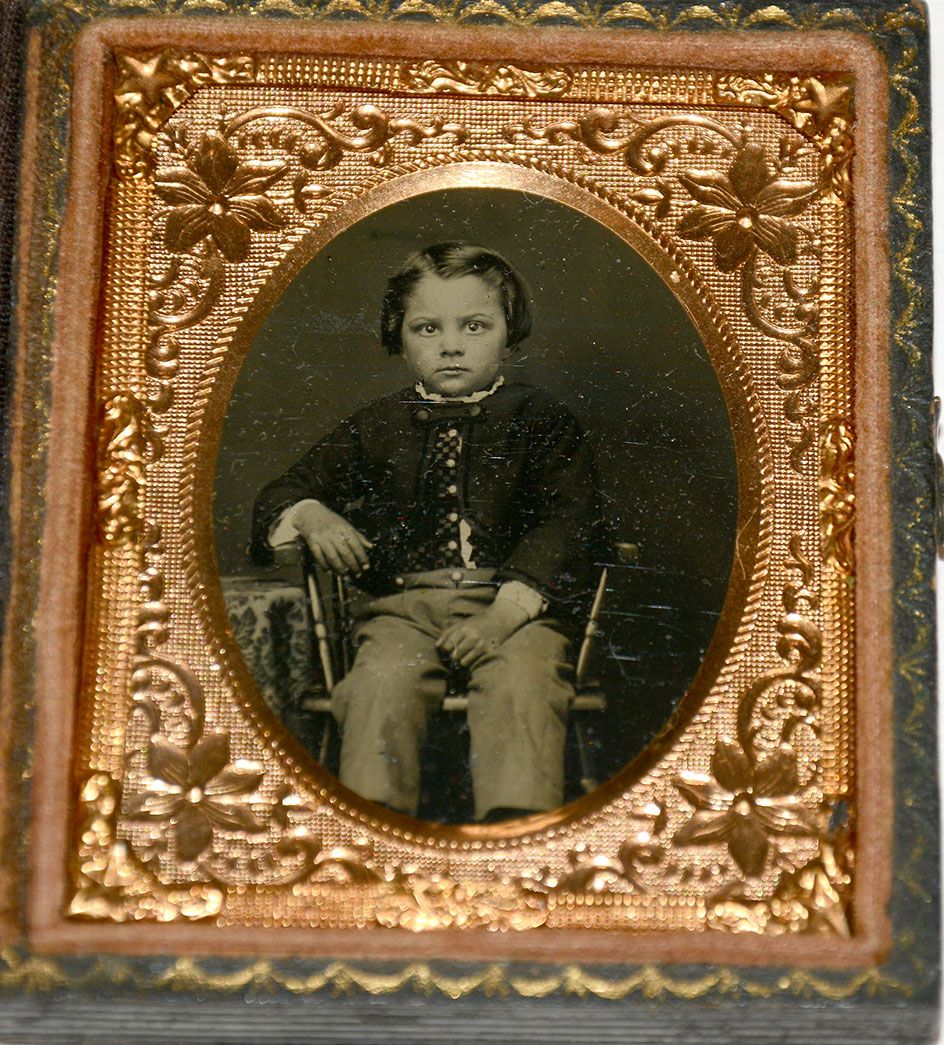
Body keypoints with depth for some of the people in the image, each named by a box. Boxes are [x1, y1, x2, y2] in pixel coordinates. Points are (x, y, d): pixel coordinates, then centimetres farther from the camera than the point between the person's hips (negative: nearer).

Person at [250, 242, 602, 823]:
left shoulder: (541, 420, 13)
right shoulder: (376, 428, 22)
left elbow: (565, 522, 1)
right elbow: (290, 489, 26)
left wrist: (503, 613, -15)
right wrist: (311, 516, -2)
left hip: (517, 601, -1)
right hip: (407, 603, 2)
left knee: (521, 685, -33)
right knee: (381, 683, -30)